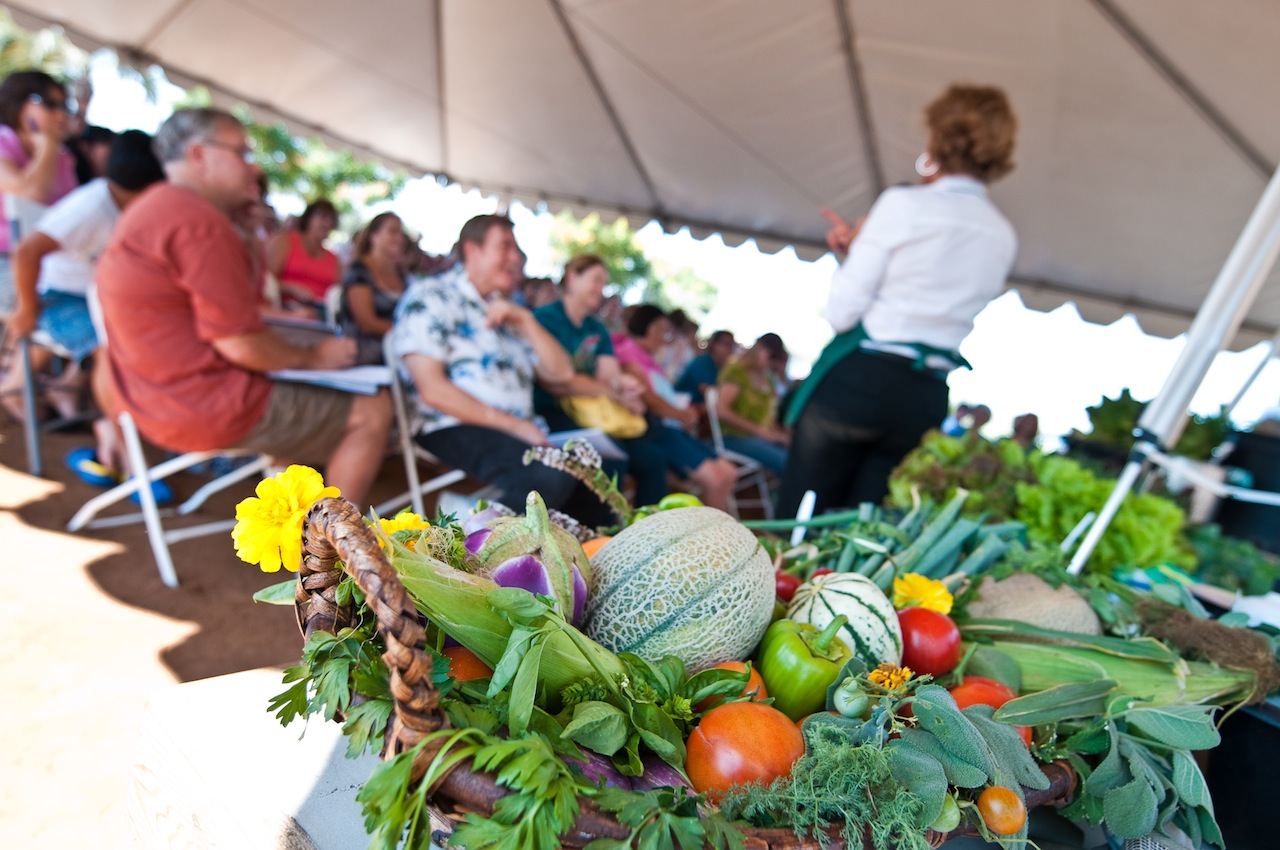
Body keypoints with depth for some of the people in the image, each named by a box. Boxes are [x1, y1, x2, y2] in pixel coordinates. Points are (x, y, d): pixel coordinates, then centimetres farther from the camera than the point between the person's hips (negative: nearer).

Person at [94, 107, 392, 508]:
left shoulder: (154, 208, 14)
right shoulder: (198, 220, -20)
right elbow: (240, 344, -22)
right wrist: (313, 357, -9)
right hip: (206, 407, -11)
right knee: (373, 411, -7)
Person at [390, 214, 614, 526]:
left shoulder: (506, 311, 23)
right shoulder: (431, 296, 2)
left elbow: (561, 376, 16)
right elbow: (432, 389, -11)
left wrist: (526, 320, 4)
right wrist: (511, 424, -15)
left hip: (519, 431, 7)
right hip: (453, 430, -7)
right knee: (553, 475, -32)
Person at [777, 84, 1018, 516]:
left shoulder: (903, 204, -8)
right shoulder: (1003, 236, 12)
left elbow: (842, 311, -10)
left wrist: (851, 250, 9)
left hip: (859, 380, -6)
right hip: (927, 398, 6)